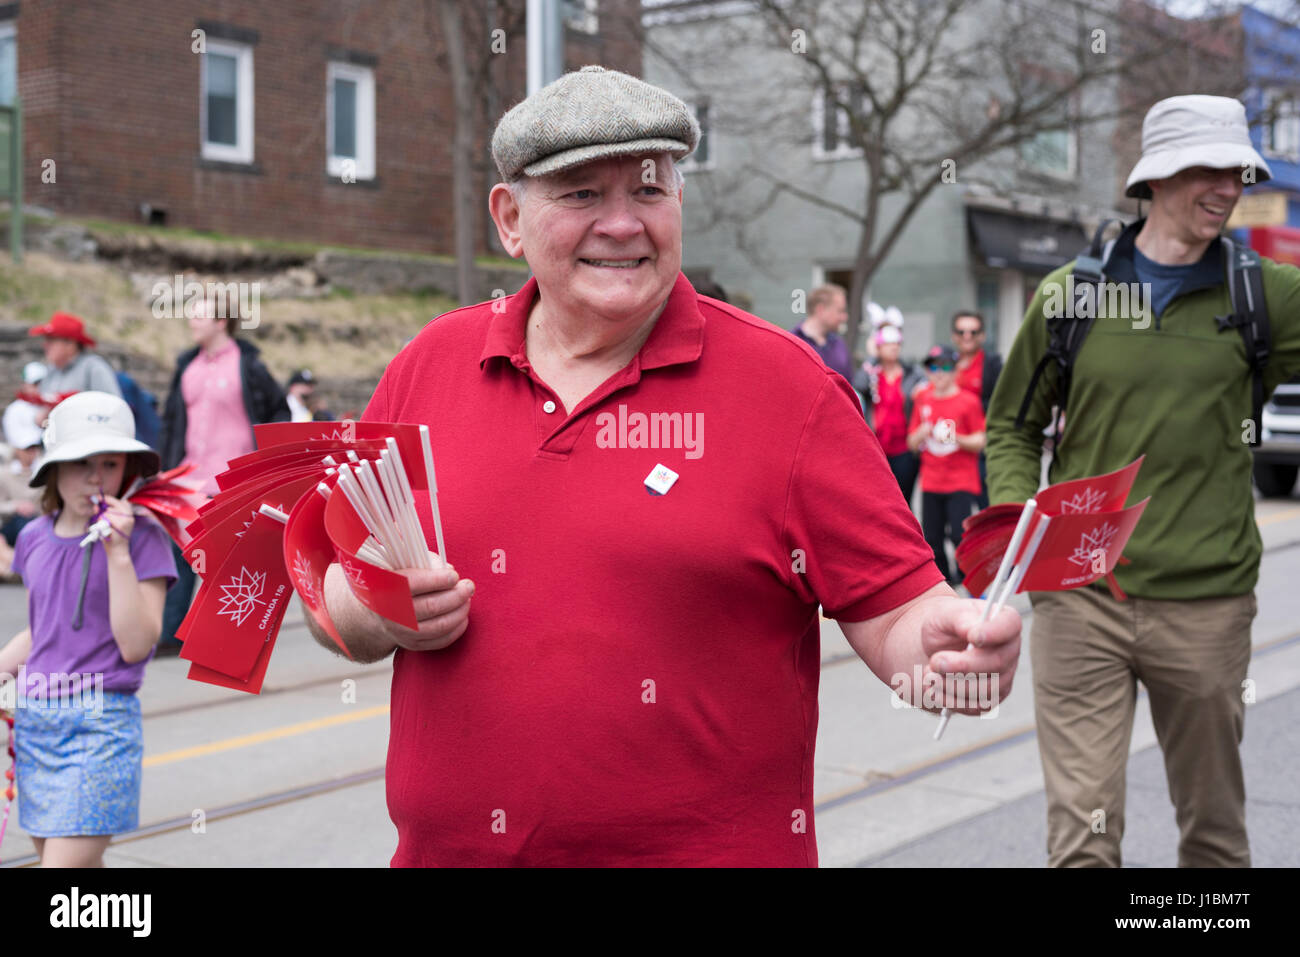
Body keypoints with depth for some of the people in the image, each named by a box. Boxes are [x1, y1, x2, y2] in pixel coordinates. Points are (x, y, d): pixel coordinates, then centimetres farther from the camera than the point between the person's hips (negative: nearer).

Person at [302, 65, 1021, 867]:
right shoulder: (430, 366, 2)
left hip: (711, 846, -2)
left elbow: (896, 607, -9)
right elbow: (334, 597, 9)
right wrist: (380, 617, -12)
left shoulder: (785, 383, -7)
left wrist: (948, 643, -30)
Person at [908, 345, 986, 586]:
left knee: (961, 535, -14)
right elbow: (912, 444, 13)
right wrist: (921, 434, -8)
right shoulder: (922, 400, 9)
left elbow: (980, 442, -2)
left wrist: (957, 438, -19)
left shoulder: (968, 401, -2)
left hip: (962, 484, -4)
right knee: (932, 539, 4)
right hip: (931, 483, 4)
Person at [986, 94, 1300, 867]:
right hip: (1079, 599, -1)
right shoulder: (1071, 292, 4)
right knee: (1082, 835, -1)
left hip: (1206, 601, 1)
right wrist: (1016, 513, -6)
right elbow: (1013, 427, 9)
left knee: (1215, 828, 16)